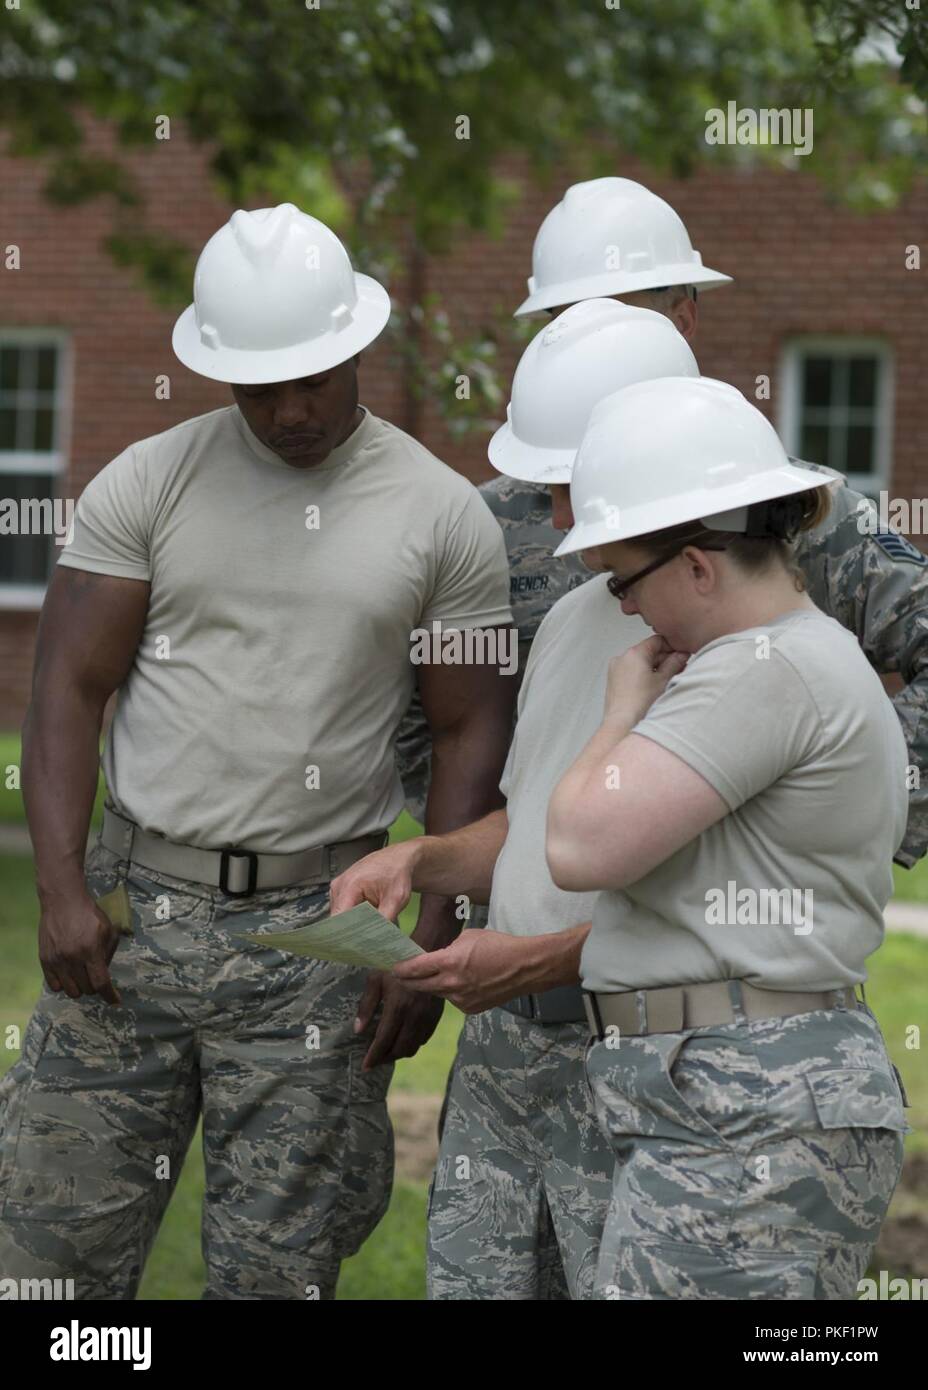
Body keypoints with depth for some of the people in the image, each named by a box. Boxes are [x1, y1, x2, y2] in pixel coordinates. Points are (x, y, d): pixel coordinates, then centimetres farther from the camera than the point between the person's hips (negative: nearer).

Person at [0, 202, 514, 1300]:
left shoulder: (444, 516, 2)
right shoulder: (146, 485, 2)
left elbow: (470, 736, 4)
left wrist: (430, 947, -3)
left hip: (317, 927, -1)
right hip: (134, 910, 1)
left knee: (276, 1267, 4)